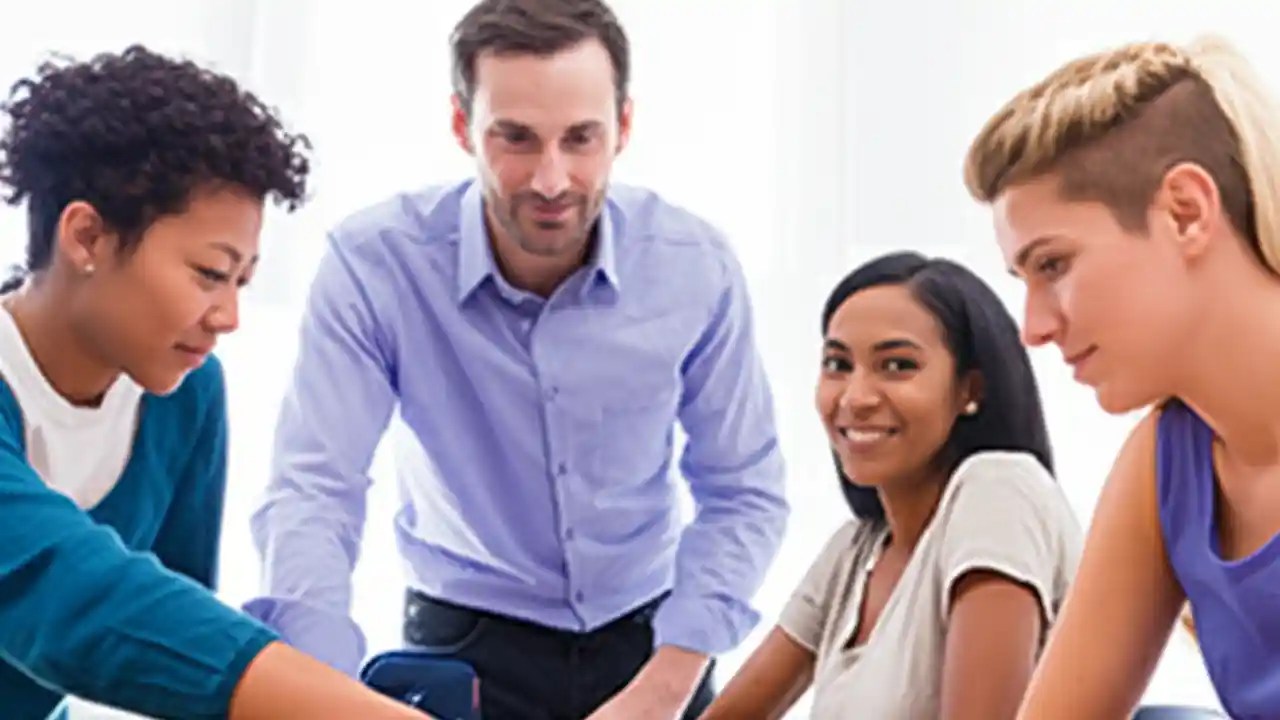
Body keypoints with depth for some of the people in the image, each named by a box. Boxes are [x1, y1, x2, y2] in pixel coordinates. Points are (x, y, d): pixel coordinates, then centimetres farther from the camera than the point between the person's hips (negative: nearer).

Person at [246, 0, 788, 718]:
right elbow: (312, 491, -23)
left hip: (651, 635, 2)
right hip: (466, 641, -1)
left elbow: (742, 491, -7)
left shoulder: (699, 267, -15)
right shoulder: (374, 263, -21)